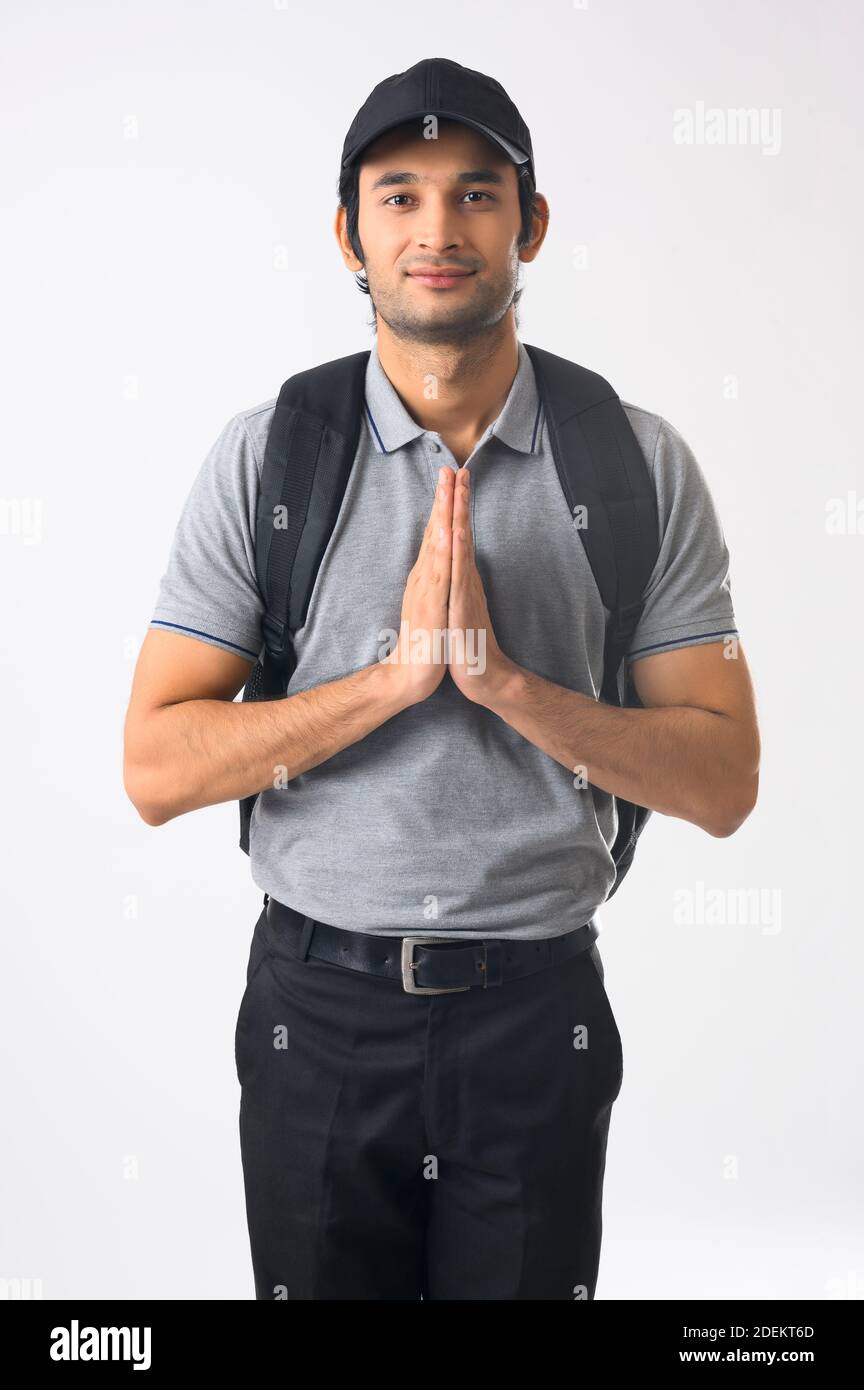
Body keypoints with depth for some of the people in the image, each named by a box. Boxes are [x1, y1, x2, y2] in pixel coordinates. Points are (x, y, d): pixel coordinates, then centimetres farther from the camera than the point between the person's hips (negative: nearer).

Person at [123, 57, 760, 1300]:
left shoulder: (641, 464, -3)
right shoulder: (264, 457, -4)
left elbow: (723, 783, -6)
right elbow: (157, 768, -8)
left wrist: (507, 681, -20)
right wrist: (395, 674, -19)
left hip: (536, 1008, 0)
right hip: (319, 1005, 0)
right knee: (320, 1279, 17)